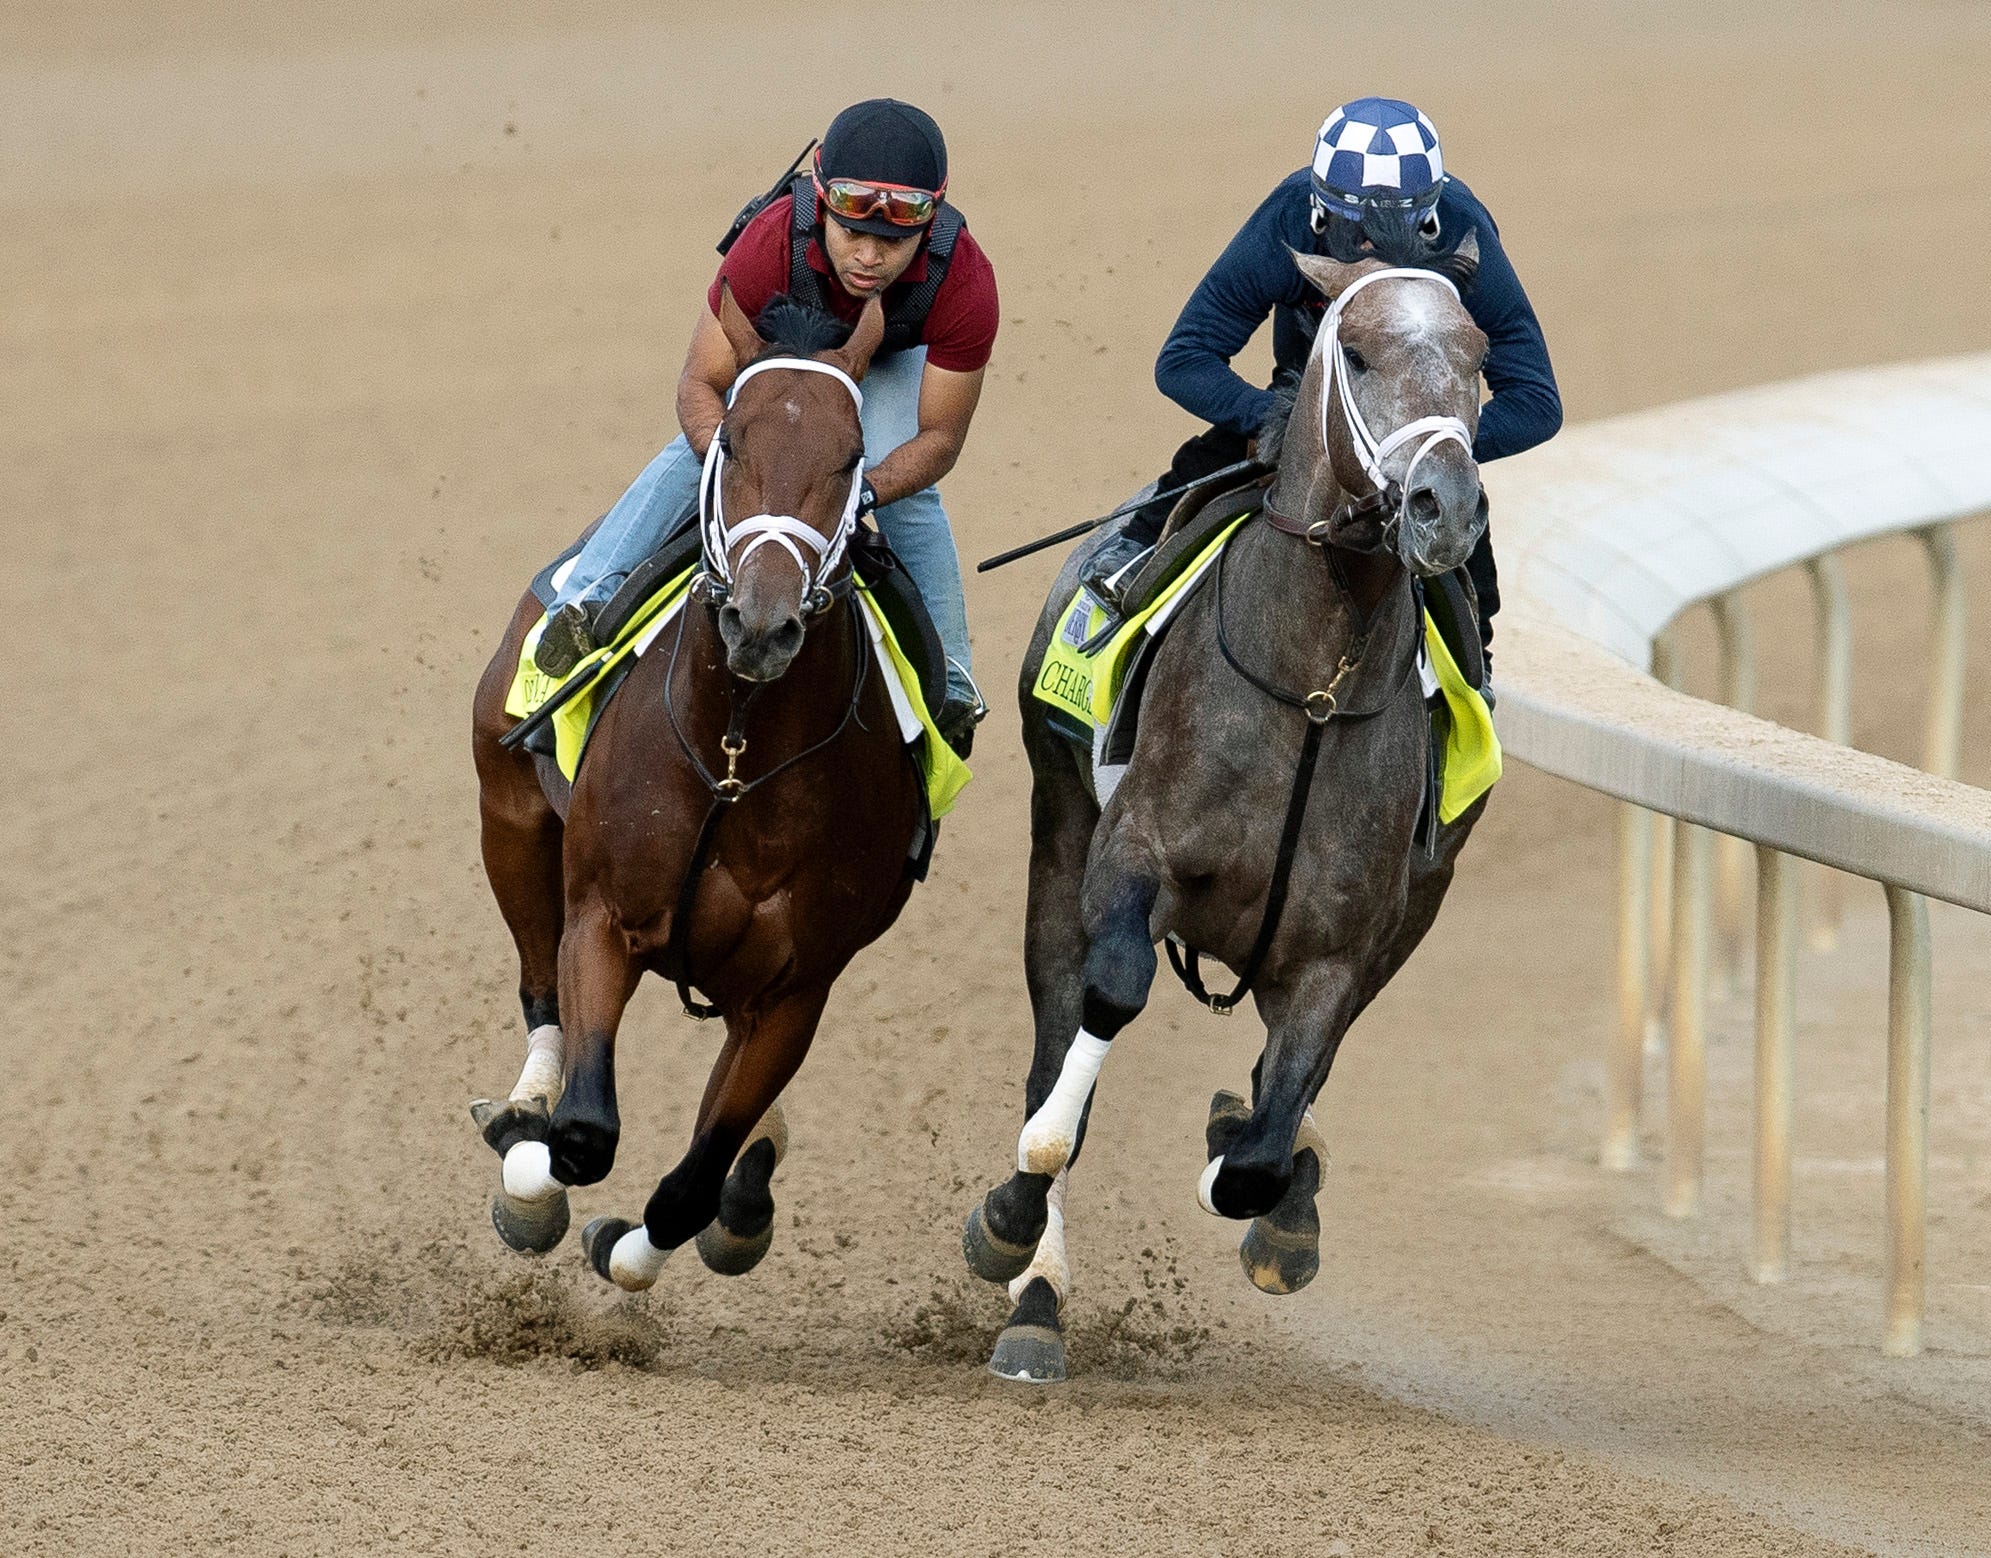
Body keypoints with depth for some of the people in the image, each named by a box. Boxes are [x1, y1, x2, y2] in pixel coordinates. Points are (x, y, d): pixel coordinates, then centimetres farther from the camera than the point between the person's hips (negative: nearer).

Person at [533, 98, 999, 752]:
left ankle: (950, 676, -10)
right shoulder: (772, 241, -44)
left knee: (907, 491, -21)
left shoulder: (964, 281, -41)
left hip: (896, 357, 0)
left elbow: (940, 439, -30)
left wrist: (865, 491, -49)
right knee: (695, 452, -22)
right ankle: (583, 602, -27)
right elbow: (700, 385, -33)